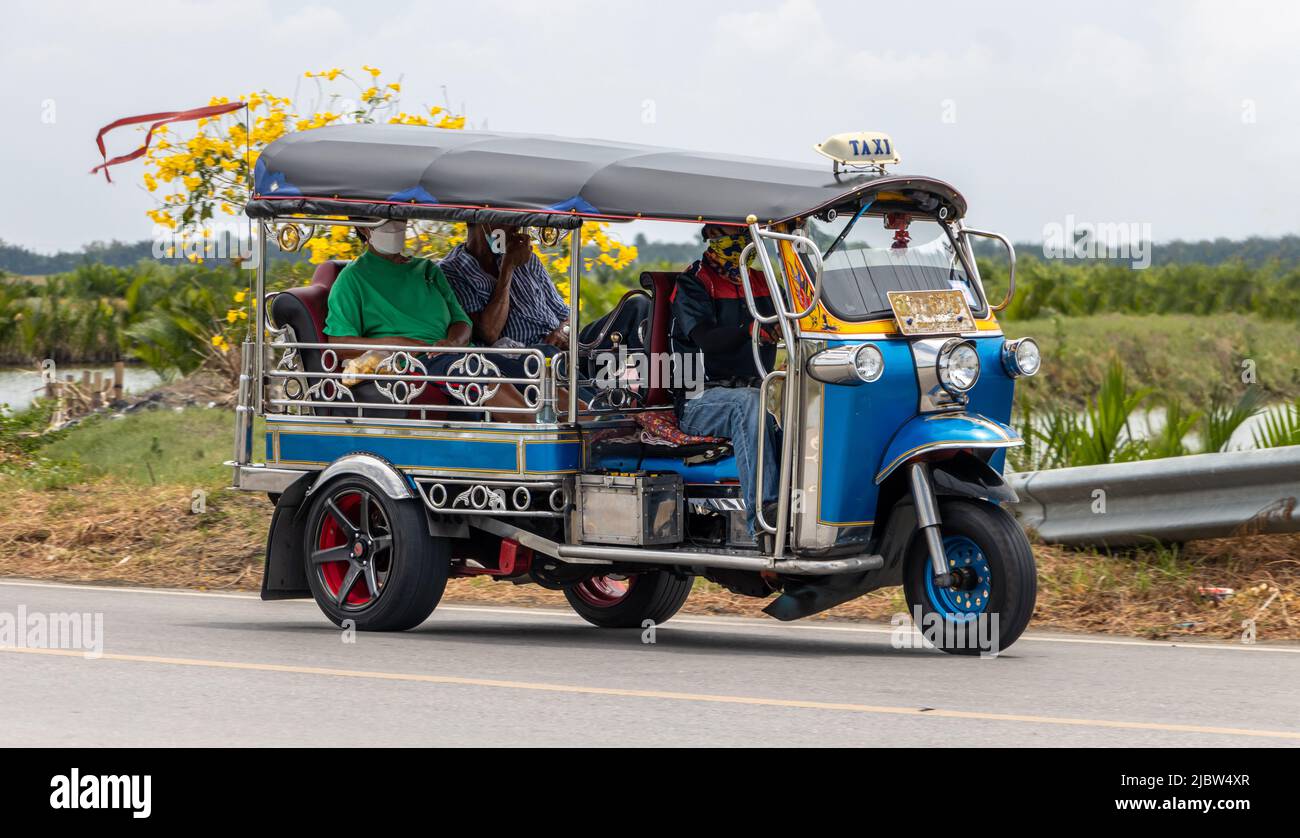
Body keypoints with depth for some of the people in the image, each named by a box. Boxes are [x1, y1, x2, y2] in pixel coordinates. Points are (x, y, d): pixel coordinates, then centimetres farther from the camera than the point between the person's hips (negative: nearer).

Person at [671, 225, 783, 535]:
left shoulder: (761, 282, 20)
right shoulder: (693, 283, -1)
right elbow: (707, 340, -18)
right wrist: (752, 329, -36)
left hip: (754, 389, 5)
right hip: (701, 399, -5)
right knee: (749, 404, -38)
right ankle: (761, 515, -47)